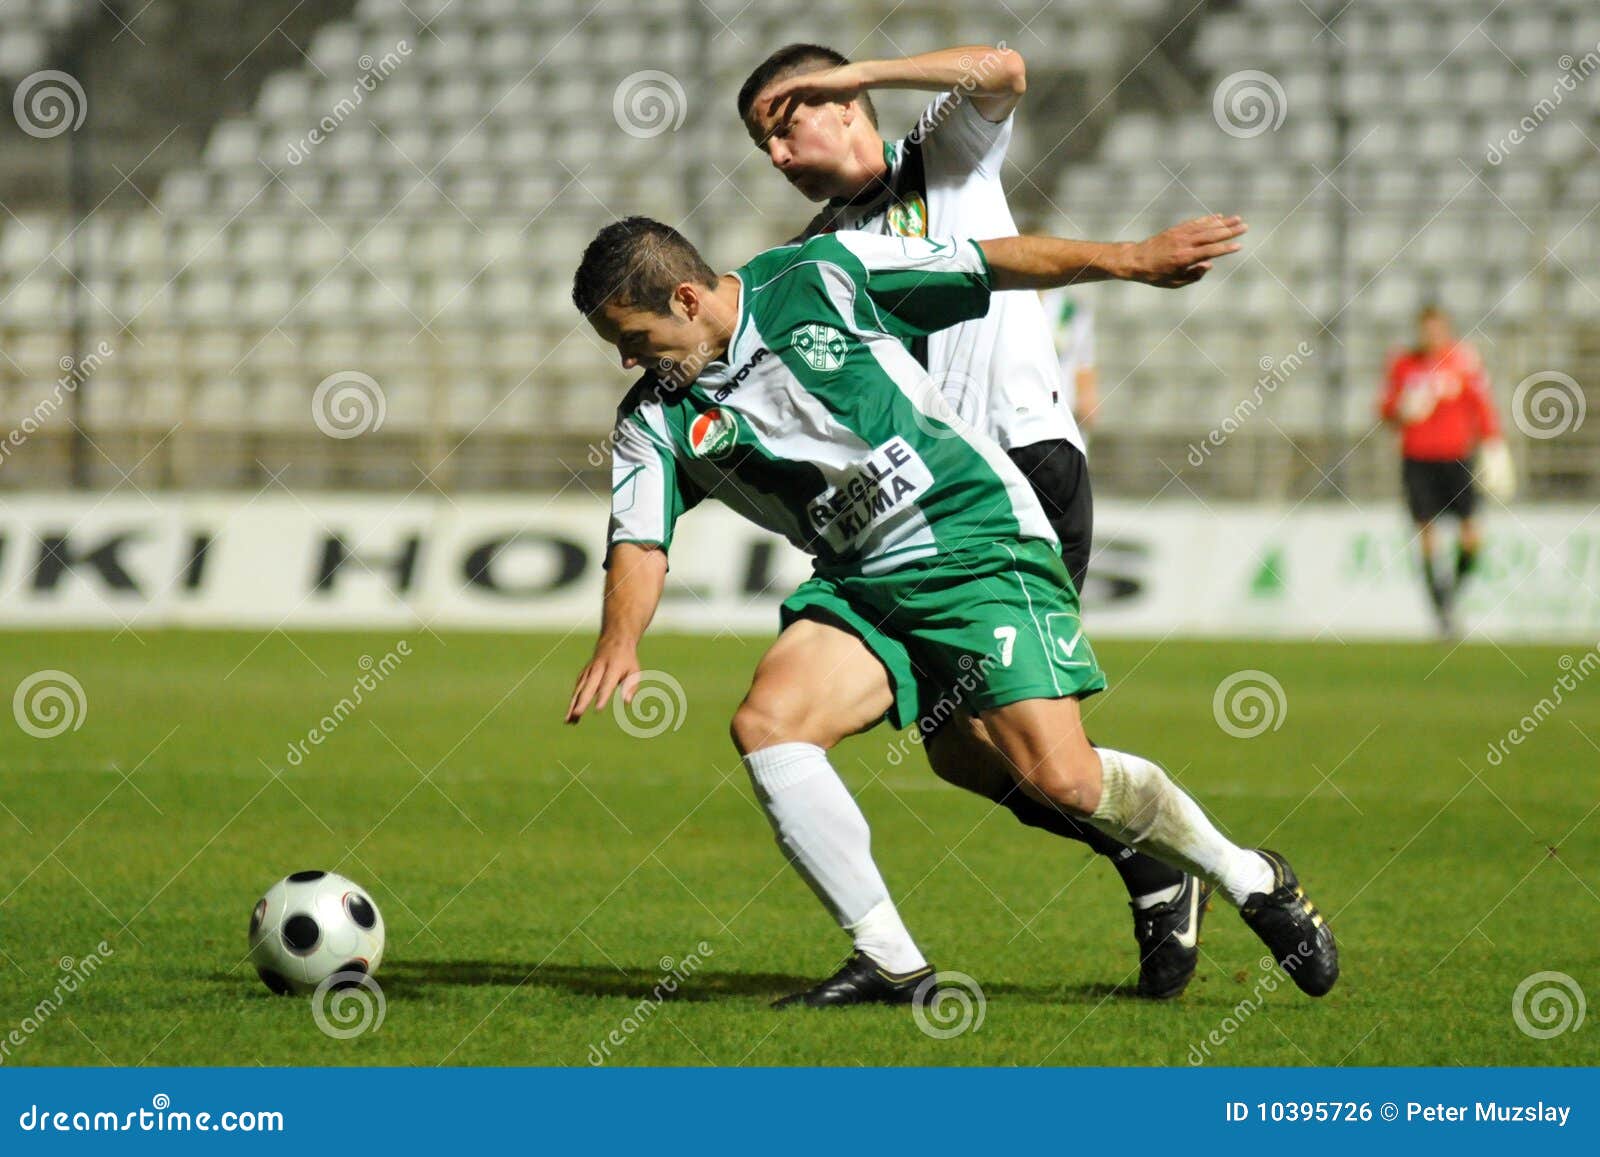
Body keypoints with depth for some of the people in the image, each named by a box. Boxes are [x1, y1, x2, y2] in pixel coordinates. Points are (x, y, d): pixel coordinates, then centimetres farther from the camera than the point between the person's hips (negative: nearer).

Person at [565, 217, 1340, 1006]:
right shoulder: (657, 418, 2)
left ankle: (1251, 880, 10)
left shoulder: (820, 279, -9)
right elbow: (640, 540, -7)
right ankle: (891, 963, -12)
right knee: (764, 724, -21)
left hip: (979, 546, -5)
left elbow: (996, 264, -3)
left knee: (1060, 780, -16)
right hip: (858, 586, 5)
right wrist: (620, 640, -28)